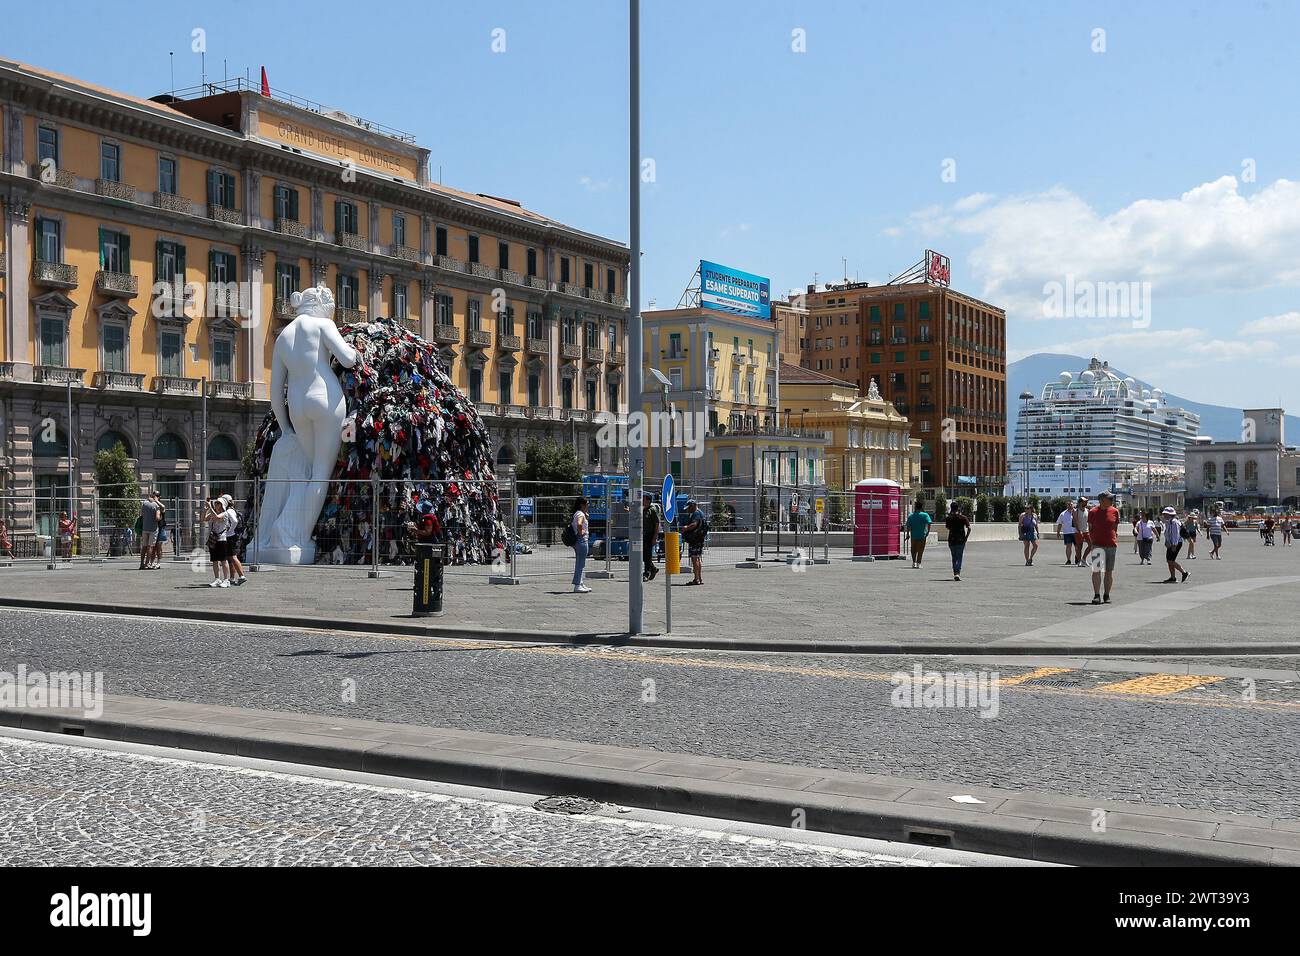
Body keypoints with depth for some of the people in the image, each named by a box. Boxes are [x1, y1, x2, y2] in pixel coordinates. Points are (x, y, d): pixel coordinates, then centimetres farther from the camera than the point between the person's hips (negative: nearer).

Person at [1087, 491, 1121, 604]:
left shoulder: (1115, 511, 6)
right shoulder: (1093, 512, 1)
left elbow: (1116, 528, 13)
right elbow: (1090, 529, 6)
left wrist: (1116, 542, 7)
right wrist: (1091, 543, 0)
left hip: (1111, 545, 2)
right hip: (1097, 545, -2)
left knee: (1109, 571, 6)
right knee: (1096, 570, -8)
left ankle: (1107, 595, 15)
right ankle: (1097, 595, -4)